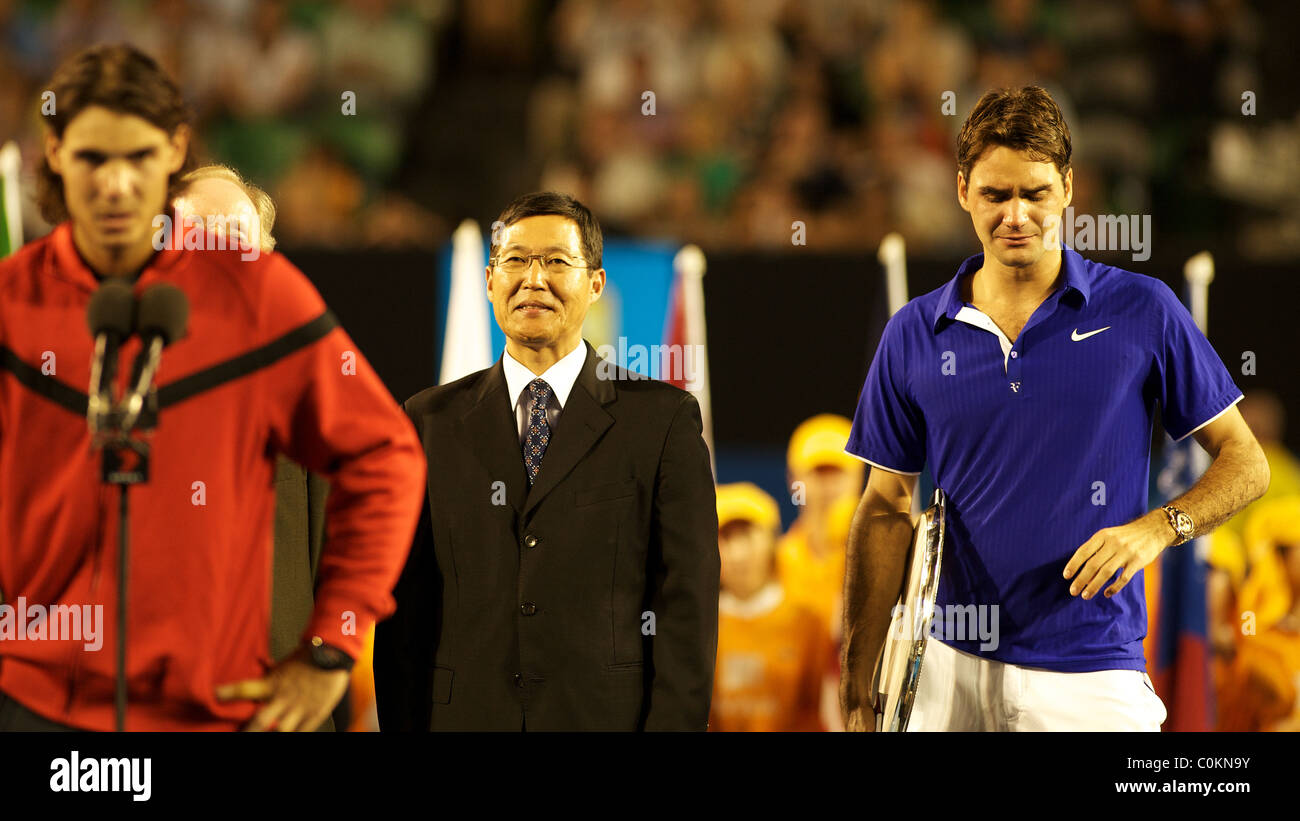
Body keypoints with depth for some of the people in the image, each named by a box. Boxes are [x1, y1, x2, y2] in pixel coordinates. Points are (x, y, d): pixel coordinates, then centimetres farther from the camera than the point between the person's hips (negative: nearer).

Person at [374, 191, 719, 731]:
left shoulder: (663, 418, 3)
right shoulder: (429, 422, 10)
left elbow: (687, 604, -2)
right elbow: (403, 607, 8)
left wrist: (673, 726, -11)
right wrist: (402, 727, -1)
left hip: (607, 718, -2)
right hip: (465, 718, 2)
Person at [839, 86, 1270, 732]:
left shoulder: (1143, 311, -2)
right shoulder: (914, 335, 5)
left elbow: (1245, 461, 3)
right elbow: (887, 509, 8)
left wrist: (1157, 528, -15)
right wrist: (859, 685, 2)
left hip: (1090, 678, -2)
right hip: (954, 671, 2)